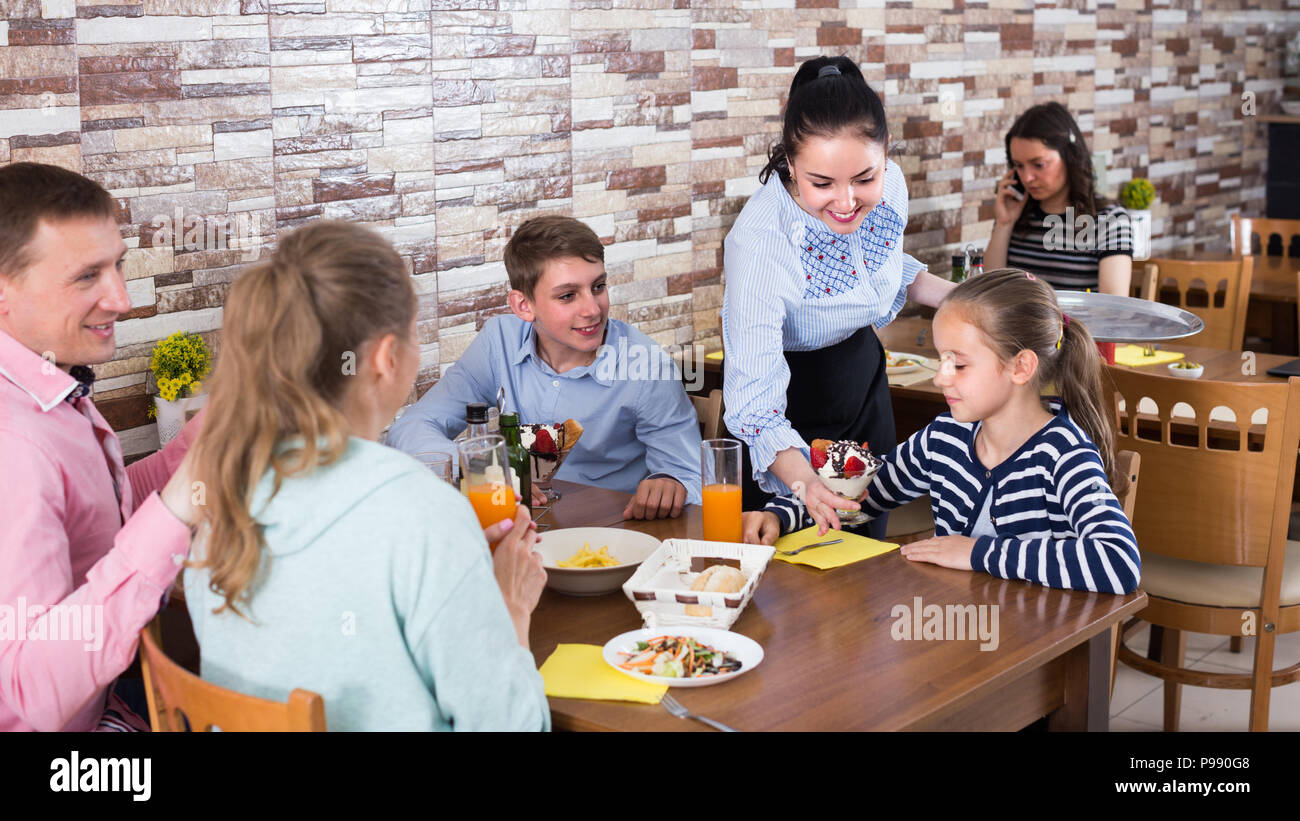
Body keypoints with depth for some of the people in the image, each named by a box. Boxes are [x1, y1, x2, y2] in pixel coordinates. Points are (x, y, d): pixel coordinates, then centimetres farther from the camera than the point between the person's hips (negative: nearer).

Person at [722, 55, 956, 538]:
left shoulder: (889, 186, -17)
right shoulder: (759, 242, -35)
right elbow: (755, 396, -38)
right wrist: (802, 482, -54)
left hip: (862, 377, 5)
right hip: (789, 393, -5)